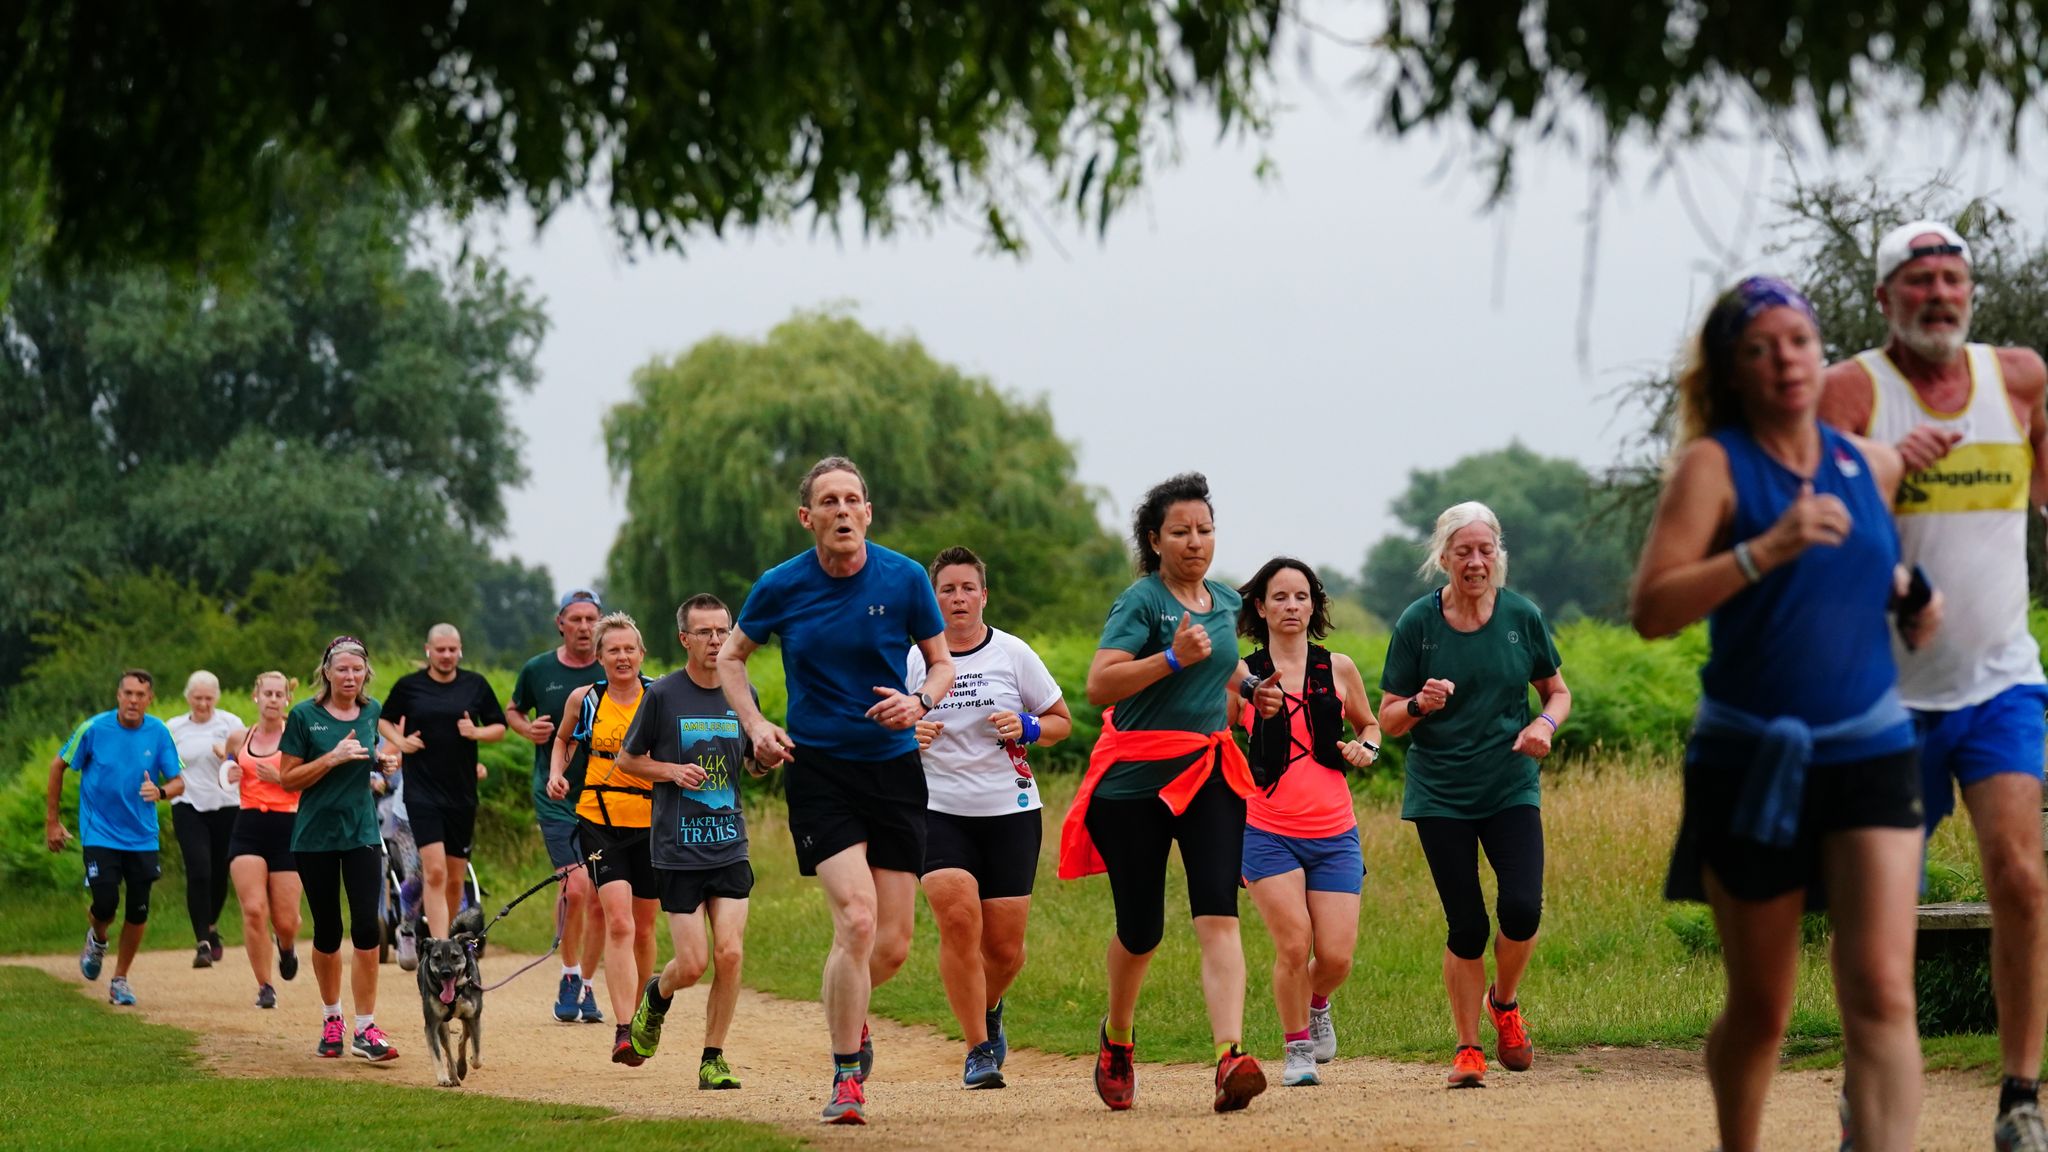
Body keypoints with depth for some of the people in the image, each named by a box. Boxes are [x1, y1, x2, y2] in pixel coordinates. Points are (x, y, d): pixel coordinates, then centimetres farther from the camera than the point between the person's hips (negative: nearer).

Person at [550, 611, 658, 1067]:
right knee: (618, 922, -17)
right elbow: (564, 739, 21)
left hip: (651, 823, 1)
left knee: (643, 928, 11)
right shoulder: (585, 699, 2)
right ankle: (623, 1030, -22)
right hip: (600, 822, -1)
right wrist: (556, 773, 3)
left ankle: (641, 1017, 32)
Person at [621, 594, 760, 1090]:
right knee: (693, 963, -6)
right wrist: (671, 771, -11)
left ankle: (712, 1059, 4)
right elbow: (626, 760, 6)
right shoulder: (662, 695, -4)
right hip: (678, 847, -3)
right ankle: (657, 995, 29)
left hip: (730, 844, 3)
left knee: (730, 954, -9)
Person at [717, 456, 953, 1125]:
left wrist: (919, 701, -14)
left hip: (894, 769, 2)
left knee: (893, 945, 2)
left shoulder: (904, 579, -4)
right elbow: (731, 656, 13)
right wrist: (755, 726, -2)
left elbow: (942, 663, 8)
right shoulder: (781, 587, -4)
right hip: (818, 770, -2)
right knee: (857, 919, -18)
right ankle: (847, 1076, -5)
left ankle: (847, 1013, 37)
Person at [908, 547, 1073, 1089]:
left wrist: (1027, 728, -10)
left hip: (1010, 812, 1)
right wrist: (909, 736, -10)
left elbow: (1061, 720, 10)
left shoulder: (1012, 653, 2)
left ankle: (988, 1009, 37)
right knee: (959, 920, -22)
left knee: (1005, 948, 2)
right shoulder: (914, 660, 2)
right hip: (939, 812, -1)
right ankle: (978, 1050, -11)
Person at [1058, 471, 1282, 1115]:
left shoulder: (1227, 602, 12)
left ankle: (1231, 1060, -27)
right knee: (1141, 930, 6)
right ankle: (1117, 1038, 35)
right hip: (1136, 774, -4)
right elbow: (1099, 685, -21)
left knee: (1217, 915, -14)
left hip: (1209, 771, 4)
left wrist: (1249, 687, 16)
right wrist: (1172, 658, -28)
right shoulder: (1141, 602, -9)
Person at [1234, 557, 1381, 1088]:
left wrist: (1365, 749, -1)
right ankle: (1296, 1049, 9)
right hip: (1268, 833, -2)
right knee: (1294, 945, -14)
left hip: (1335, 834, 2)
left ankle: (1317, 1006, 33)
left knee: (1335, 956, -4)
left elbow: (1369, 724, 21)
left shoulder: (1337, 669, 6)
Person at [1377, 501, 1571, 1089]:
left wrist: (1545, 724, -9)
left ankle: (1505, 1002, 15)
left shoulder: (1522, 616, 0)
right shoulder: (1417, 623, -4)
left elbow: (1558, 691, 13)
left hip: (1511, 788, 1)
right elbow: (1388, 720, 1)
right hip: (1440, 794, -1)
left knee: (1522, 906, -15)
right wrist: (1420, 704, -21)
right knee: (1467, 925, -2)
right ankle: (1468, 1047, 15)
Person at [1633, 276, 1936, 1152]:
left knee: (1881, 994, -14)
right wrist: (1766, 550, -30)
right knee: (1760, 1011, 10)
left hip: (1870, 751, 2)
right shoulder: (1713, 465, -7)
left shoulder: (1871, 466, 6)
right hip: (1751, 760, -2)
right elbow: (1651, 610, -19)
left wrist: (1909, 590, 8)